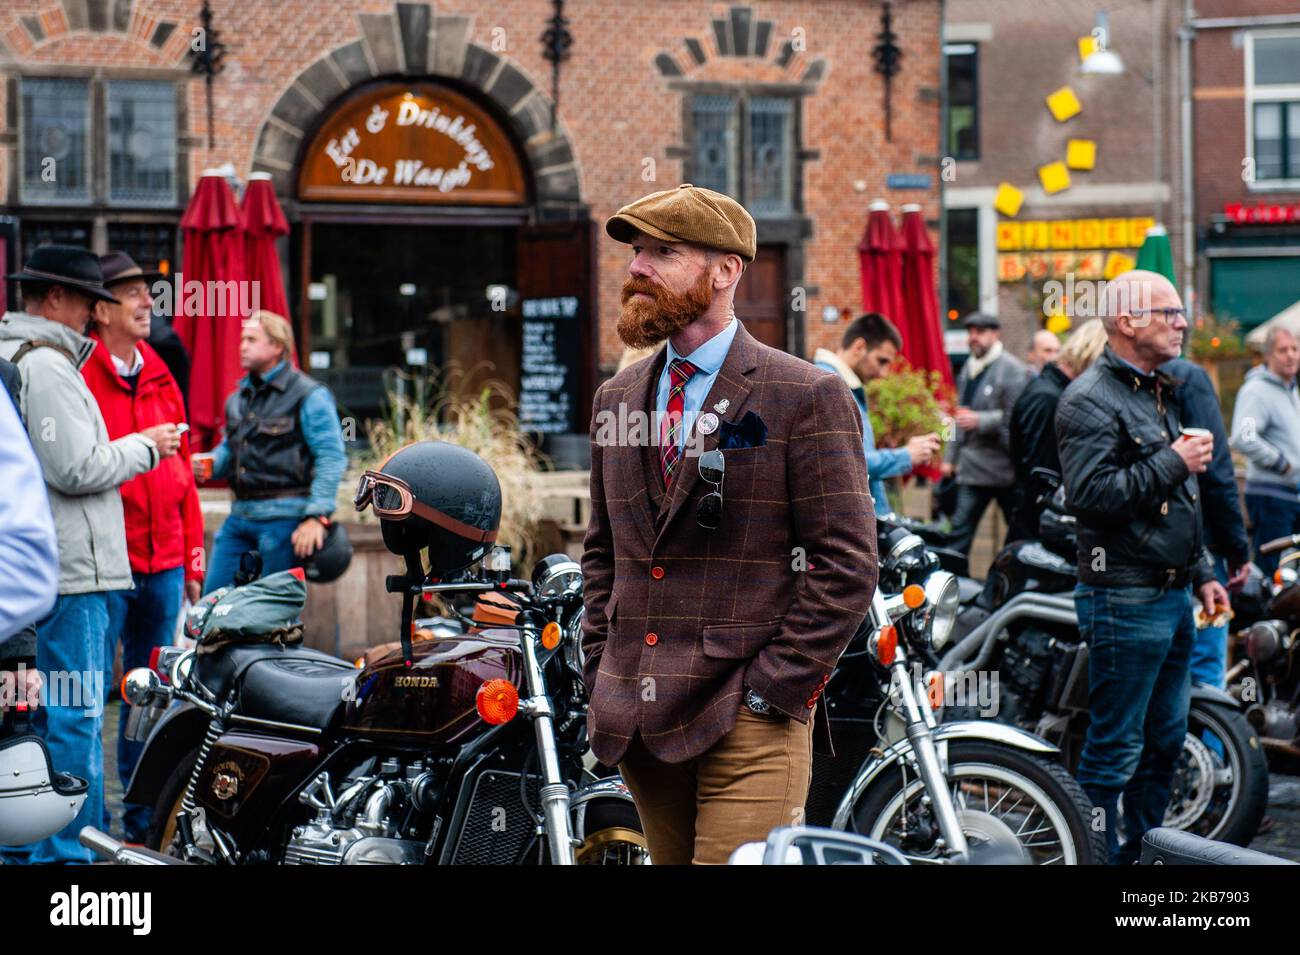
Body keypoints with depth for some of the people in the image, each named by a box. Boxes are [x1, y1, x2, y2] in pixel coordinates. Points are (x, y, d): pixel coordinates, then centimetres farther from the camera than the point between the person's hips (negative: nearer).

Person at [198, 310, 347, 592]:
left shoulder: (309, 396, -6)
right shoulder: (239, 398, 18)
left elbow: (332, 458, -12)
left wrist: (317, 516, -20)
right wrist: (208, 464, 6)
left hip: (284, 517, -7)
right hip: (240, 515, 7)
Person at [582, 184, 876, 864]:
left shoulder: (808, 399, -5)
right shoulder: (616, 400, 15)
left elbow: (847, 566, -8)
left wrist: (771, 692, -12)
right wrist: (601, 675, 11)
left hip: (749, 726, -6)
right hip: (637, 719, 6)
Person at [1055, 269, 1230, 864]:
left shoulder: (1162, 393, 19)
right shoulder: (1090, 400, -13)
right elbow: (1089, 494, -26)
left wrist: (1202, 573, 22)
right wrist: (1171, 463, -20)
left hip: (1173, 596, 10)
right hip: (1124, 600, -10)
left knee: (1165, 739, 15)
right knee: (1114, 748, -6)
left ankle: (1146, 849, 25)